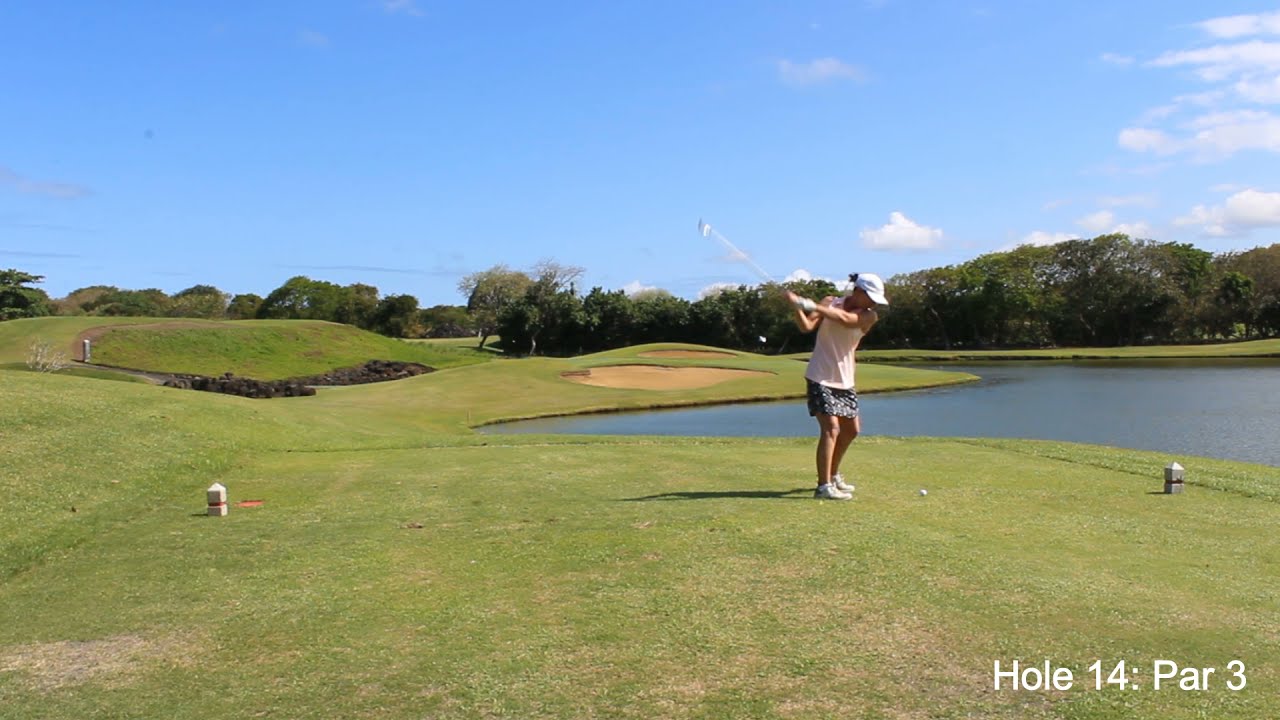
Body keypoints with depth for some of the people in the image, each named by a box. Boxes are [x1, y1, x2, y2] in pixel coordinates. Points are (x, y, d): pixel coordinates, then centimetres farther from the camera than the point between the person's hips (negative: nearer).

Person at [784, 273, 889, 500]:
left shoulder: (869, 316, -4)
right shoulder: (830, 302, -6)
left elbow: (845, 319, -24)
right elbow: (807, 326, -16)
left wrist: (811, 306, -34)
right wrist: (798, 307, -34)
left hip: (844, 381, 5)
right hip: (820, 378, -5)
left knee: (851, 429, 15)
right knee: (830, 428, -17)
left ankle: (833, 475, 35)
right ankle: (824, 486, -15)